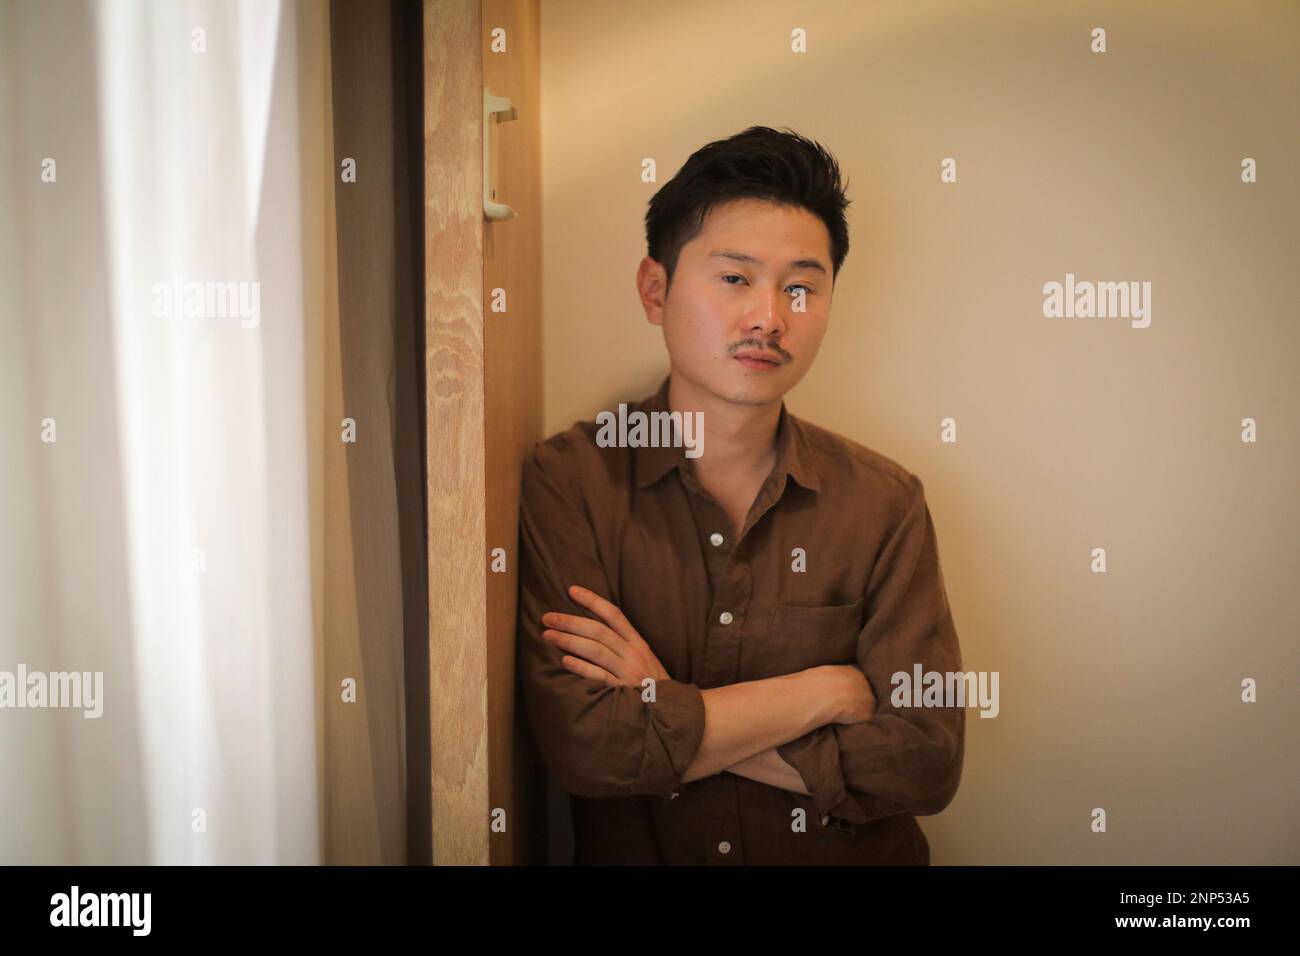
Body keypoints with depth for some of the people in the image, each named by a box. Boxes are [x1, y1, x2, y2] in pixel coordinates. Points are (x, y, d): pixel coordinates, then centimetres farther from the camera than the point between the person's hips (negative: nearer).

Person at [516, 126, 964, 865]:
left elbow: (927, 760, -8)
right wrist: (829, 689, -11)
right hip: (635, 854, 0)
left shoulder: (885, 501, -3)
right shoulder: (570, 480, -8)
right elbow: (584, 745, -16)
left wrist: (673, 720, -14)